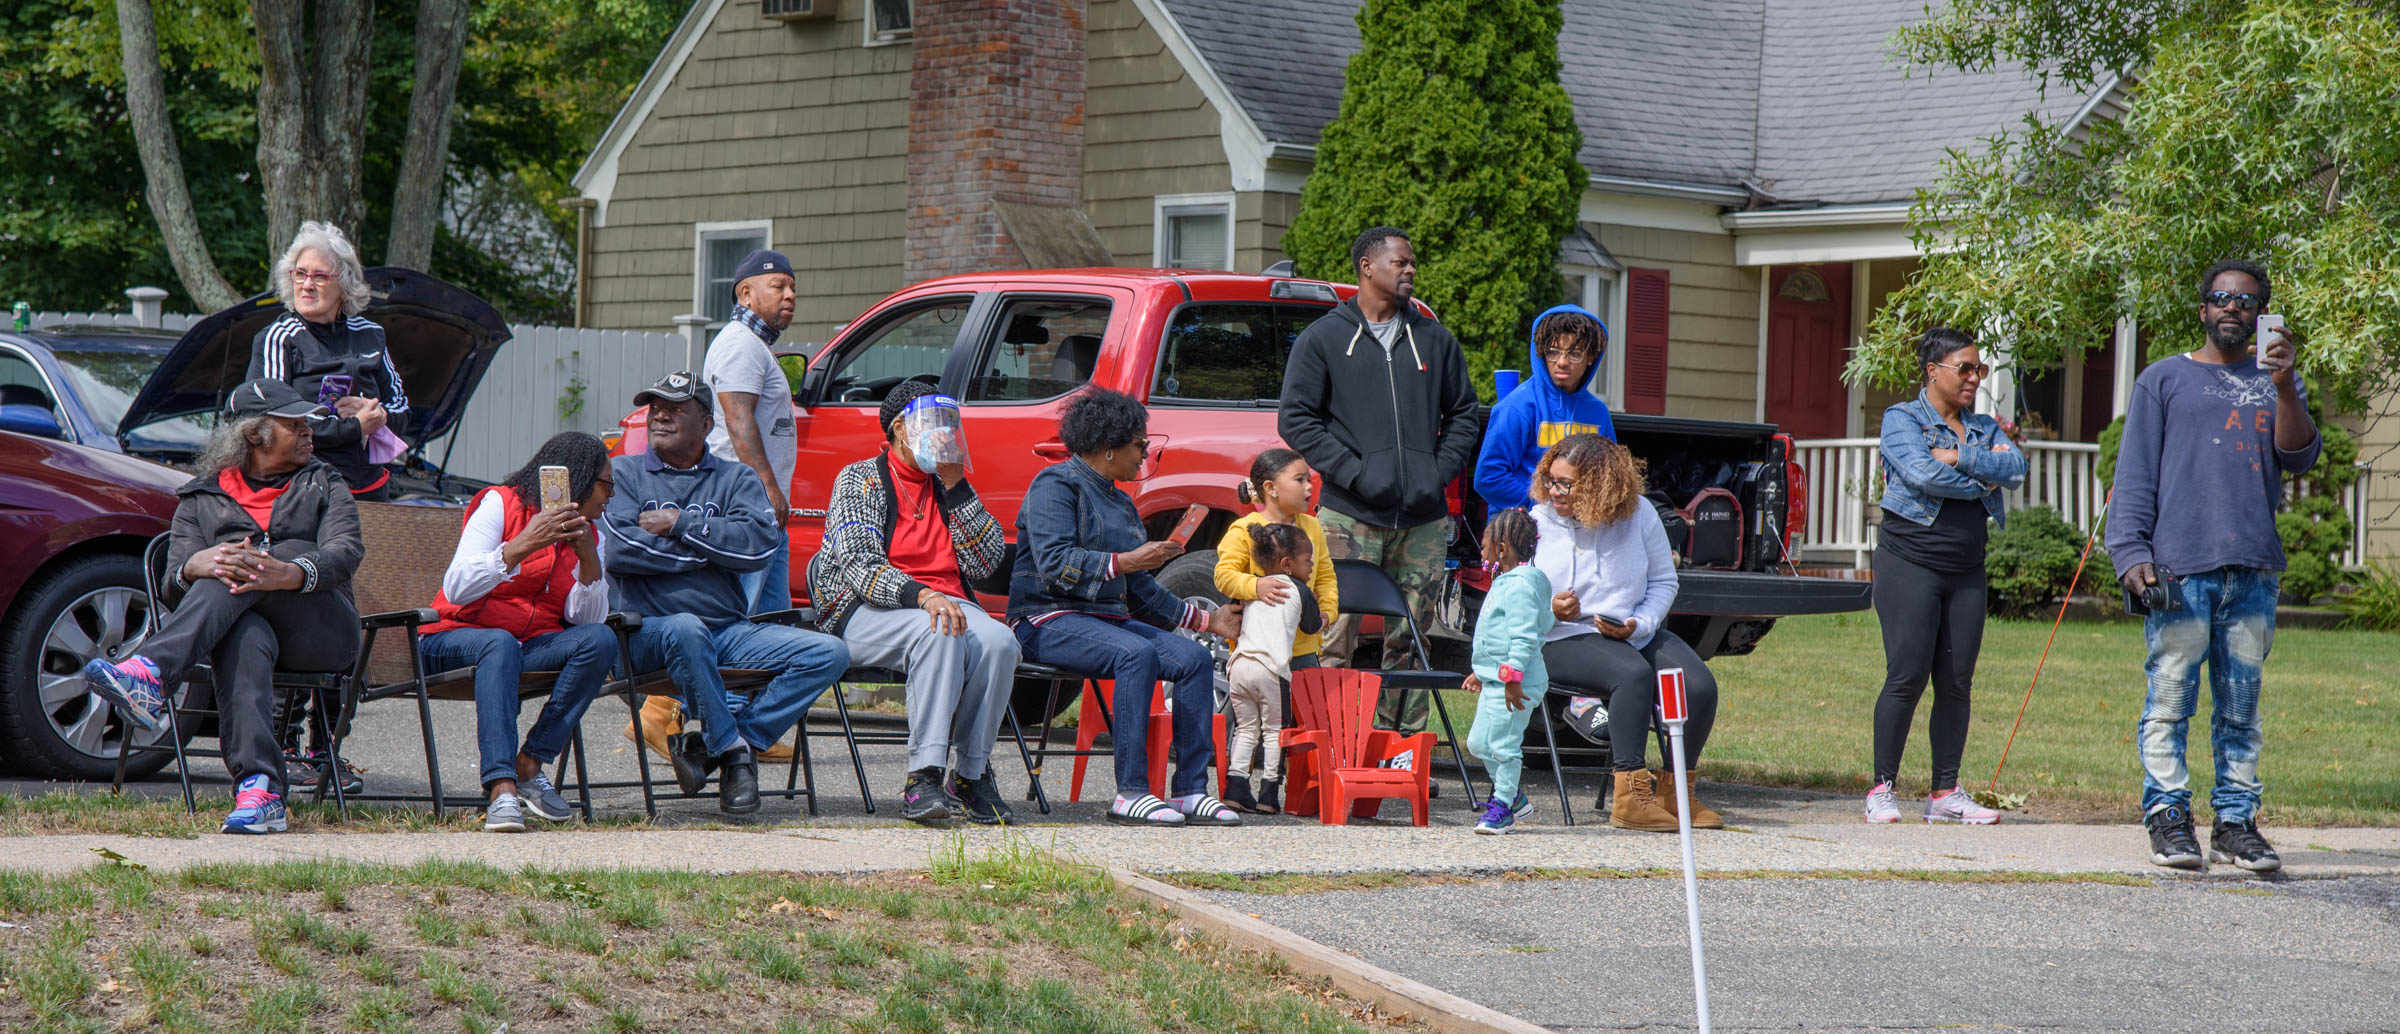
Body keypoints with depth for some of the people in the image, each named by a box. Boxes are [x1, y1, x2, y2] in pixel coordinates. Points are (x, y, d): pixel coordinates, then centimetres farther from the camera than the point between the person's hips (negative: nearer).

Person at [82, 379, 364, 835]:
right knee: (245, 637, -40)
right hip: (248, 623, 0)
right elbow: (172, 591, 5)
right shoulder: (202, 499, 20)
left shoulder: (325, 486, 22)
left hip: (323, 630, 0)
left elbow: (346, 551, -2)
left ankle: (149, 673, -56)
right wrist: (194, 567, -24)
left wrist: (289, 573, -27)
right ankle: (259, 790, -60)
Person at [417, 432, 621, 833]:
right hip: (455, 640, -5)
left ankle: (528, 765, -22)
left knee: (601, 640, -22)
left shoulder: (587, 533, 11)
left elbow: (585, 618, -4)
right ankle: (502, 789, -50)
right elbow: (456, 589, -19)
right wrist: (524, 545, -27)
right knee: (501, 644, -38)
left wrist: (589, 558, -17)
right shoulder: (500, 504, -6)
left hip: (534, 643, 5)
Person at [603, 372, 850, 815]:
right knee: (685, 630, -40)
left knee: (829, 653, -17)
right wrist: (710, 546, -3)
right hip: (647, 629, -4)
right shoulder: (622, 474, 11)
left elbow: (761, 543, -5)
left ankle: (709, 744, -17)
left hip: (730, 631, 4)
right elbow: (620, 550, -8)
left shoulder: (736, 480, 16)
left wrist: (679, 525, -7)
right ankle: (733, 749, -21)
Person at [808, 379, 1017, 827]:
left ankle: (971, 774, -20)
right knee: (940, 634, -38)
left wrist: (956, 487, 3)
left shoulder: (946, 487, 22)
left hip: (950, 602, 5)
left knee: (998, 641, -30)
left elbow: (987, 563, 10)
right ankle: (923, 778, -41)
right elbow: (859, 567, -10)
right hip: (868, 611, -5)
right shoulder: (860, 480, 6)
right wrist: (920, 595, -28)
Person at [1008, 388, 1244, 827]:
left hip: (1109, 618, 8)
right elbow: (1054, 564, -19)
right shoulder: (1056, 485, -5)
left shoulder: (1120, 502, 22)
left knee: (1194, 658, -14)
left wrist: (1207, 619, 23)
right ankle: (1129, 792, -35)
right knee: (1137, 653, -34)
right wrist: (1126, 561, -23)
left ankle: (1191, 790, -18)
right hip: (1049, 621, -8)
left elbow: (1142, 590, 26)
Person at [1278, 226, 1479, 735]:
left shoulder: (1434, 340, 16)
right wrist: (1353, 472, -10)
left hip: (1422, 520, 4)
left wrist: (1440, 472, 5)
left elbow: (1462, 414, 22)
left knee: (1410, 642, 4)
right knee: (1336, 639, -8)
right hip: (1350, 517, -4)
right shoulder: (1323, 338, 5)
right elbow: (1296, 419, 0)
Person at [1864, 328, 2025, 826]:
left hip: (1966, 572, 6)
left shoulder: (1984, 427, 17)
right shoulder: (1902, 419, 1)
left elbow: (2016, 469, -2)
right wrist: (1981, 481, -5)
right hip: (1910, 564, -5)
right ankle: (1883, 789, -3)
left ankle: (1946, 792, 8)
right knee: (1907, 677, -10)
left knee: (1956, 682, 3)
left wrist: (1961, 456, -12)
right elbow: (1923, 474, -17)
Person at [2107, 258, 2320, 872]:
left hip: (2254, 572, 3)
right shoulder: (2164, 379, 11)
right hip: (2179, 569, -2)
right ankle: (2168, 815, -2)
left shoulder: (2277, 384, 17)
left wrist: (2283, 384, -11)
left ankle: (2236, 821, 8)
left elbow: (2299, 457, 2)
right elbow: (2135, 474, 6)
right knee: (2170, 701, -7)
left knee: (2241, 708, 4)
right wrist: (2131, 554, -5)